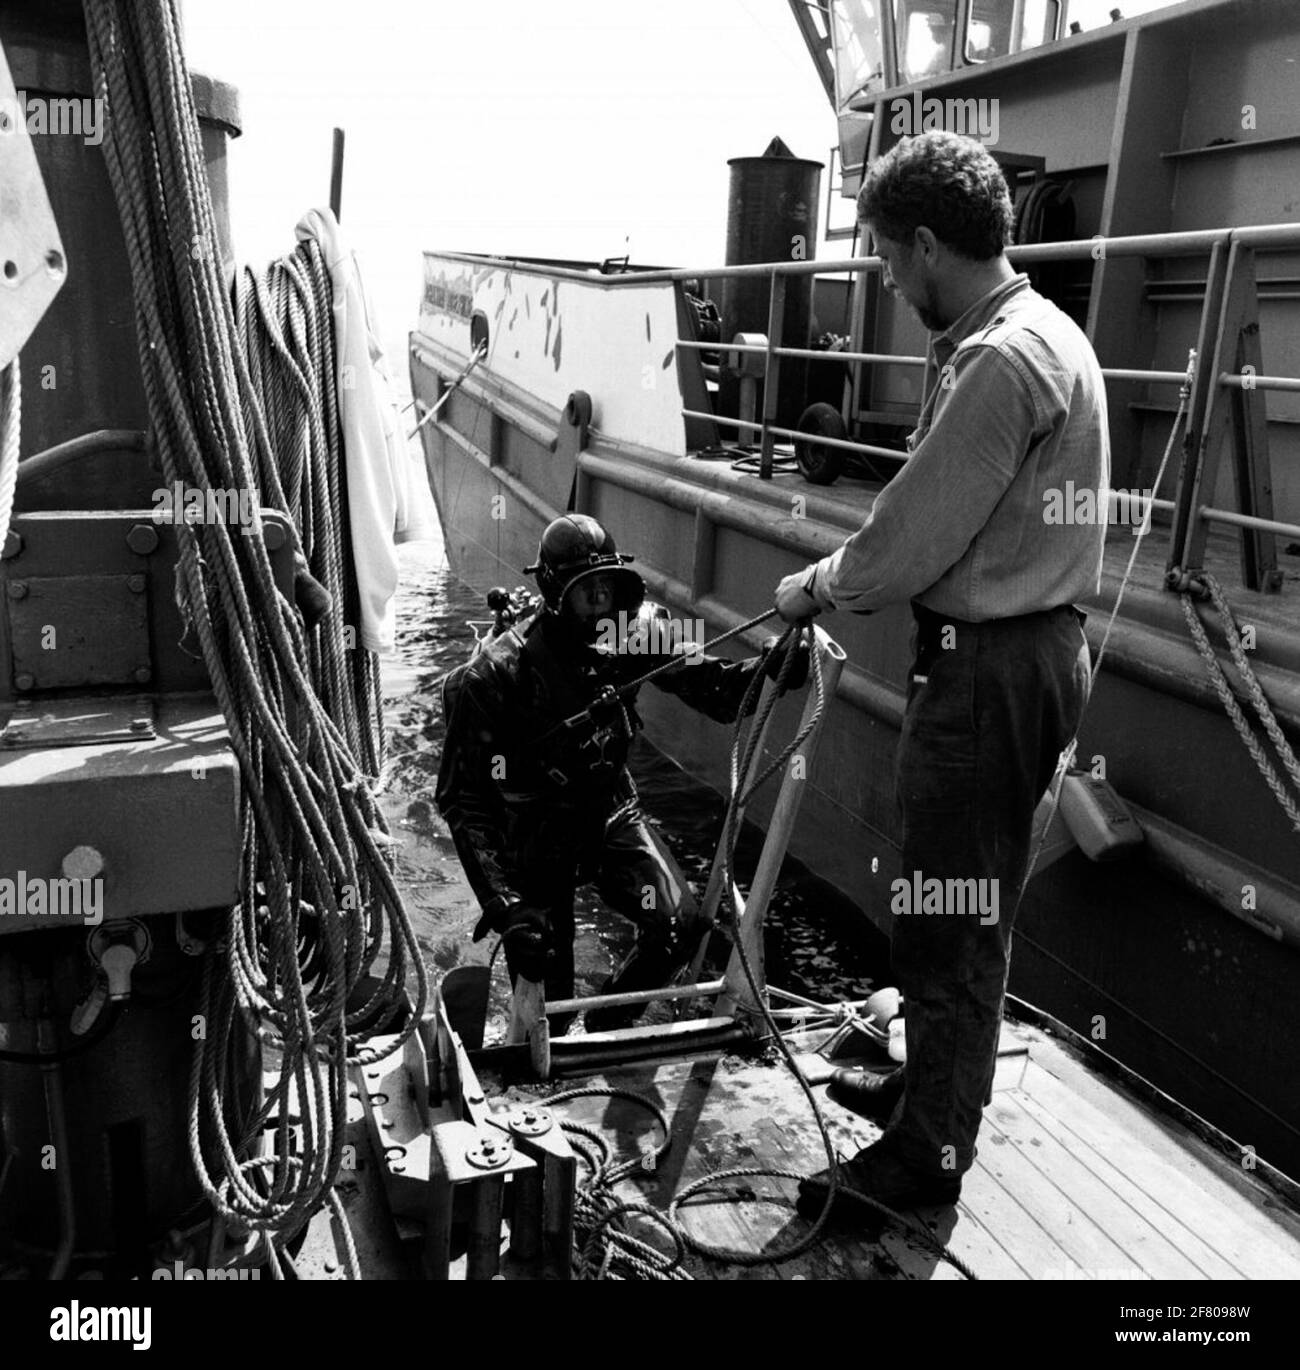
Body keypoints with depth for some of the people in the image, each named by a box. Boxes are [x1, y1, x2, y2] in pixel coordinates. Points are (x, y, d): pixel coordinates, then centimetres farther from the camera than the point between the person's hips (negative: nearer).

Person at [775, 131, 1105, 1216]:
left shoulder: (1002, 360, -20)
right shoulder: (1047, 334, 13)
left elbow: (912, 540, -19)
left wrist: (815, 588, -2)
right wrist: (848, 579, 8)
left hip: (989, 667, -10)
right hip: (1033, 646, 10)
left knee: (949, 921, 2)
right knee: (970, 907, 21)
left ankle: (927, 1158, 19)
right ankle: (934, 1087, 39)